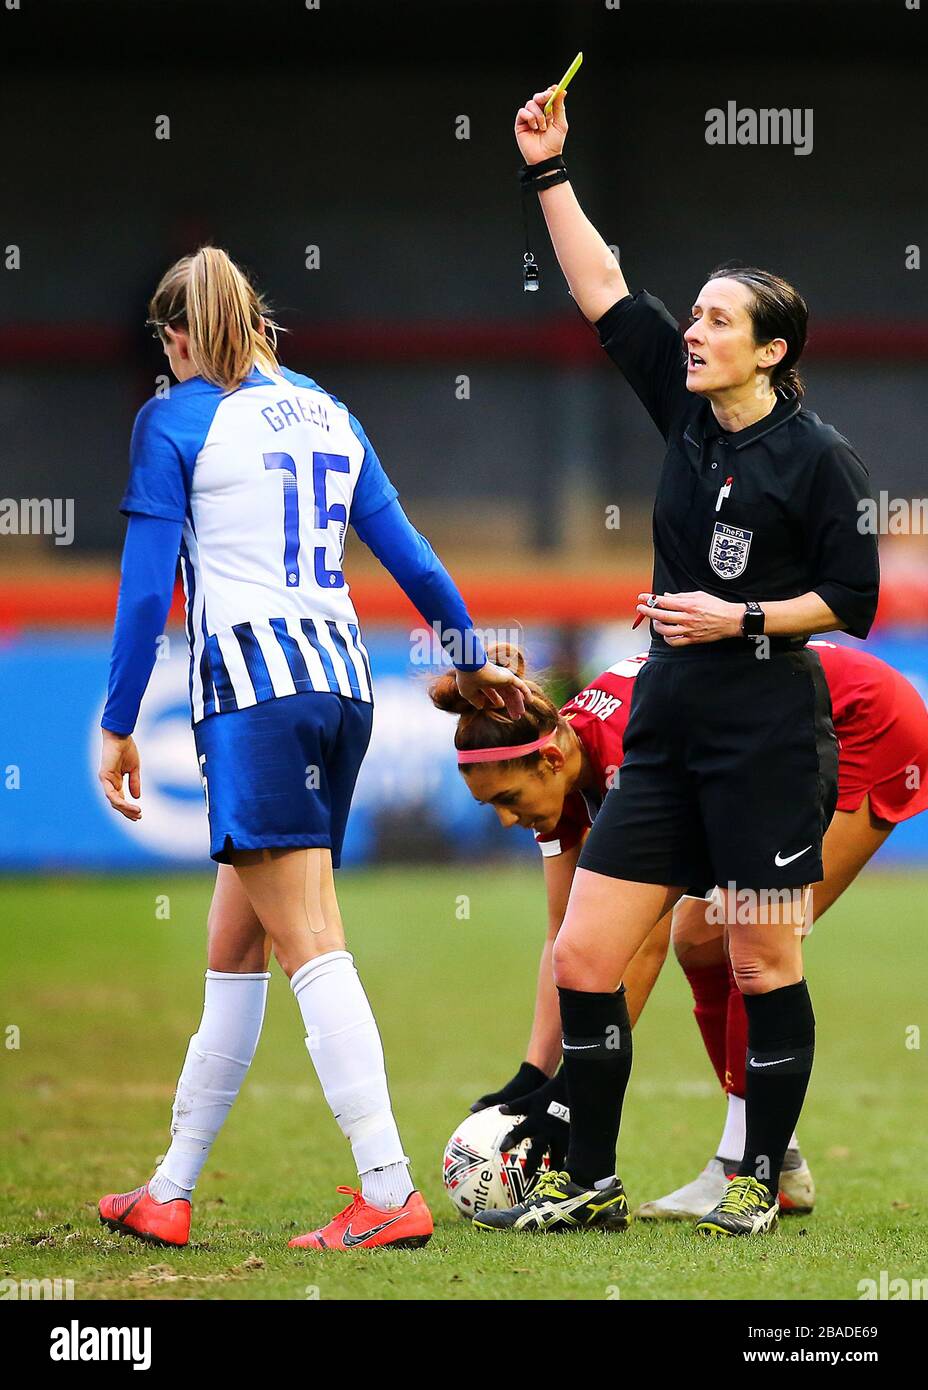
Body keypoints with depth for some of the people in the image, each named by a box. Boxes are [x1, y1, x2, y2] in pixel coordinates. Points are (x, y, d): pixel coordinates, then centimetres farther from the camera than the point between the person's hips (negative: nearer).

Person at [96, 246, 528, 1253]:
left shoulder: (176, 420, 0)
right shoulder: (327, 415, 17)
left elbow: (147, 585, -5)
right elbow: (409, 555, 19)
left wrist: (118, 727, 0)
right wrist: (472, 661, 33)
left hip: (251, 688, -7)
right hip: (342, 681, 7)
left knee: (309, 946, -10)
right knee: (231, 952, 12)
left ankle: (390, 1194, -18)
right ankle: (169, 1194, 17)